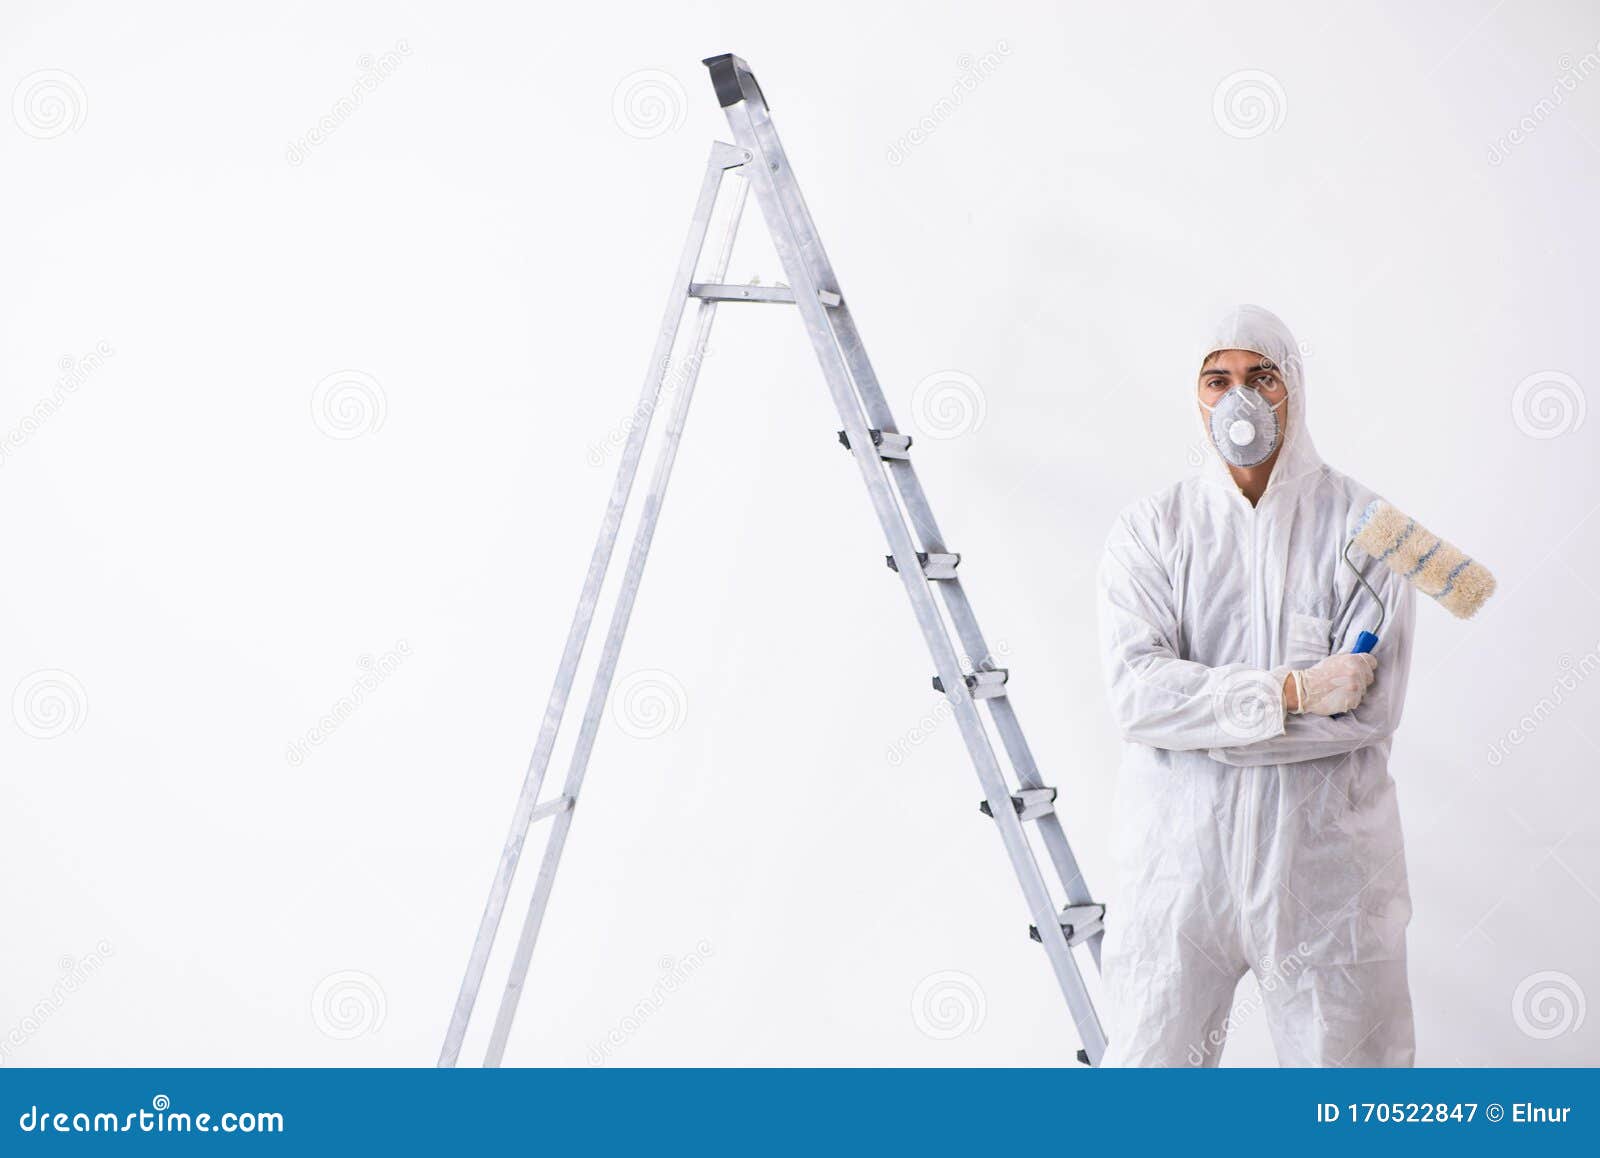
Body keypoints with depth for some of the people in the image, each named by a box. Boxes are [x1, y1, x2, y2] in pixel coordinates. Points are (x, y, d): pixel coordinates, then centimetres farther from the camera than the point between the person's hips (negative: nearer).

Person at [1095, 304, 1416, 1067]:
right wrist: (1291, 692, -20)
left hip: (1325, 861, 0)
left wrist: (1200, 715, -14)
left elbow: (1372, 705, -11)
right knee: (1151, 1056, 9)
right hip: (1179, 859, 0)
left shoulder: (1362, 525, -1)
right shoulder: (1151, 531, 1)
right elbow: (1136, 691, -13)